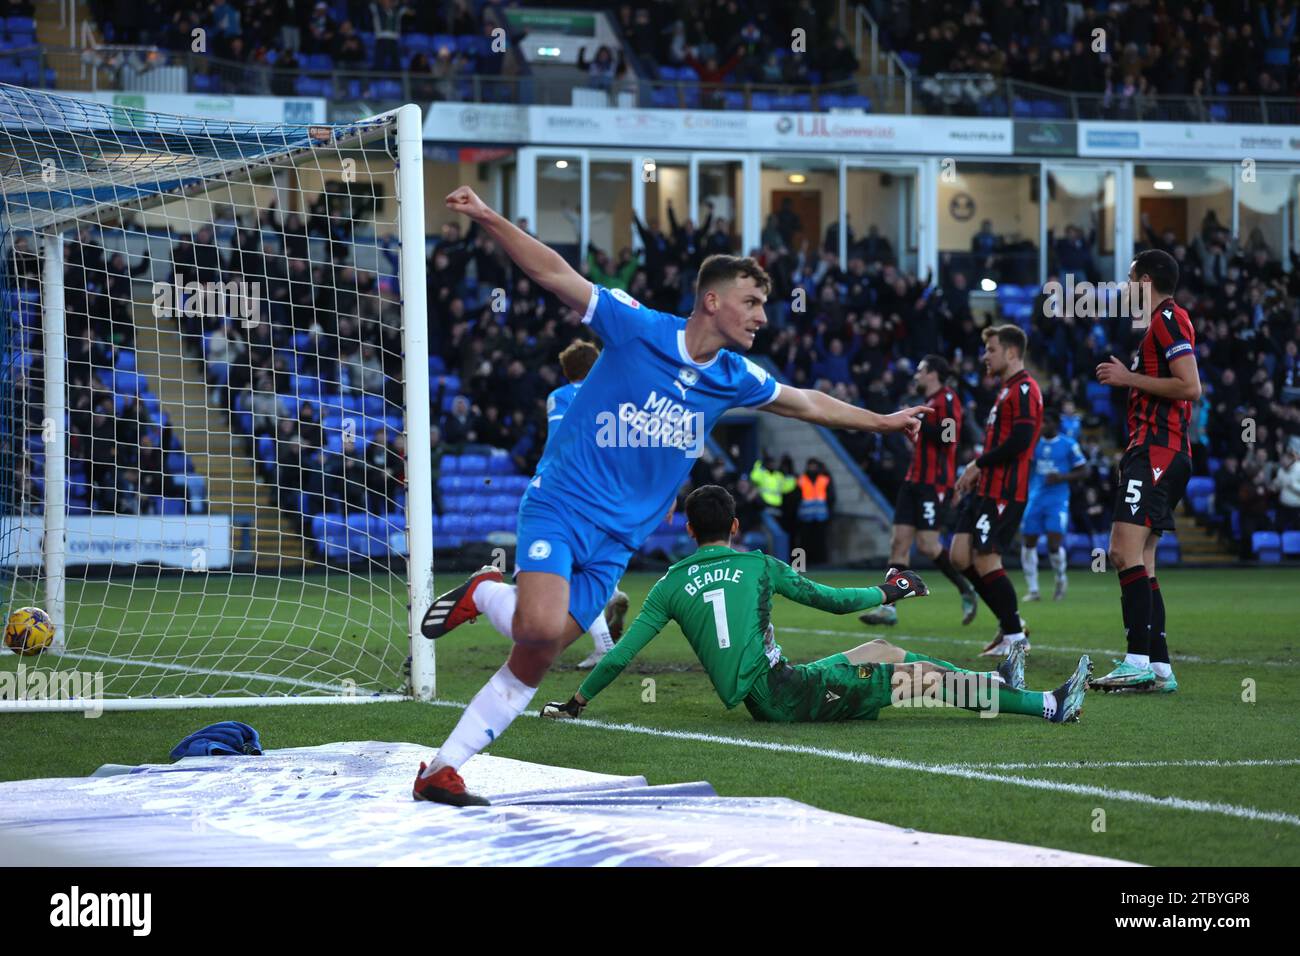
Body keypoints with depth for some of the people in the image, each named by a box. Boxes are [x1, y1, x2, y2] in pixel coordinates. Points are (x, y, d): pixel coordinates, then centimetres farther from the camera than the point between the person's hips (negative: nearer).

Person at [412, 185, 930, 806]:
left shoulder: (734, 378, 9)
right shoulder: (638, 328, -8)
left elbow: (804, 403, 28)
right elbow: (555, 274, -10)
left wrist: (882, 421, 35)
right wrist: (486, 218, -21)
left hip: (618, 540, 5)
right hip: (561, 505, -5)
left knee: (532, 665, -2)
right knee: (542, 626, -31)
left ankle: (442, 769, 5)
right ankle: (484, 594, 2)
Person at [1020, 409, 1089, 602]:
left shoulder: (1069, 445, -1)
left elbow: (1083, 472, 2)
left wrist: (1061, 477, -13)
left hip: (1058, 501, -4)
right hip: (1035, 499, 4)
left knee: (1054, 545, -14)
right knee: (1028, 543, -1)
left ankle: (1061, 579, 16)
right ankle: (1033, 590, 10)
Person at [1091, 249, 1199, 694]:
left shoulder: (1168, 319, -8)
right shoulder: (1161, 323, 23)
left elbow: (1190, 386, -18)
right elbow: (1179, 387, 29)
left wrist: (1130, 378, -12)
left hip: (1157, 452, -11)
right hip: (1153, 452, 11)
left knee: (1126, 551, -18)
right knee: (1138, 561, 8)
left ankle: (1138, 661, -23)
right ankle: (1159, 668, 7)